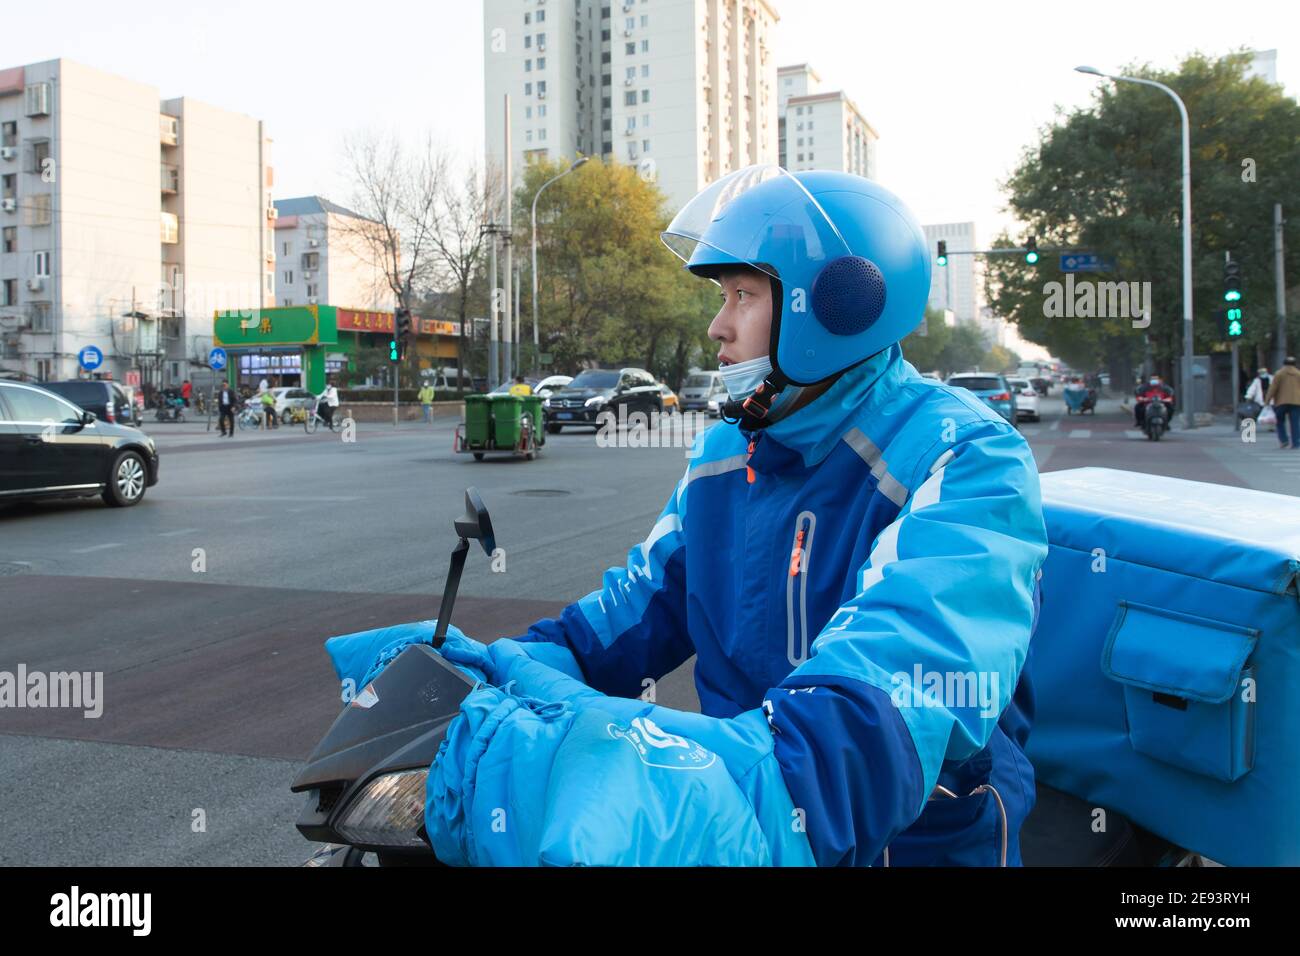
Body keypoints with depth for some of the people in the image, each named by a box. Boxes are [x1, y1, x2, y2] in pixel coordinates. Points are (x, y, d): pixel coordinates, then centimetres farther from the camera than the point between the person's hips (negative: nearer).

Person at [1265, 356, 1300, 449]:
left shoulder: (1279, 373, 0)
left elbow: (1273, 388, -7)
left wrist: (1267, 400, -5)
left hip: (1281, 401, -2)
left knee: (1280, 421, 11)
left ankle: (1283, 440, -3)